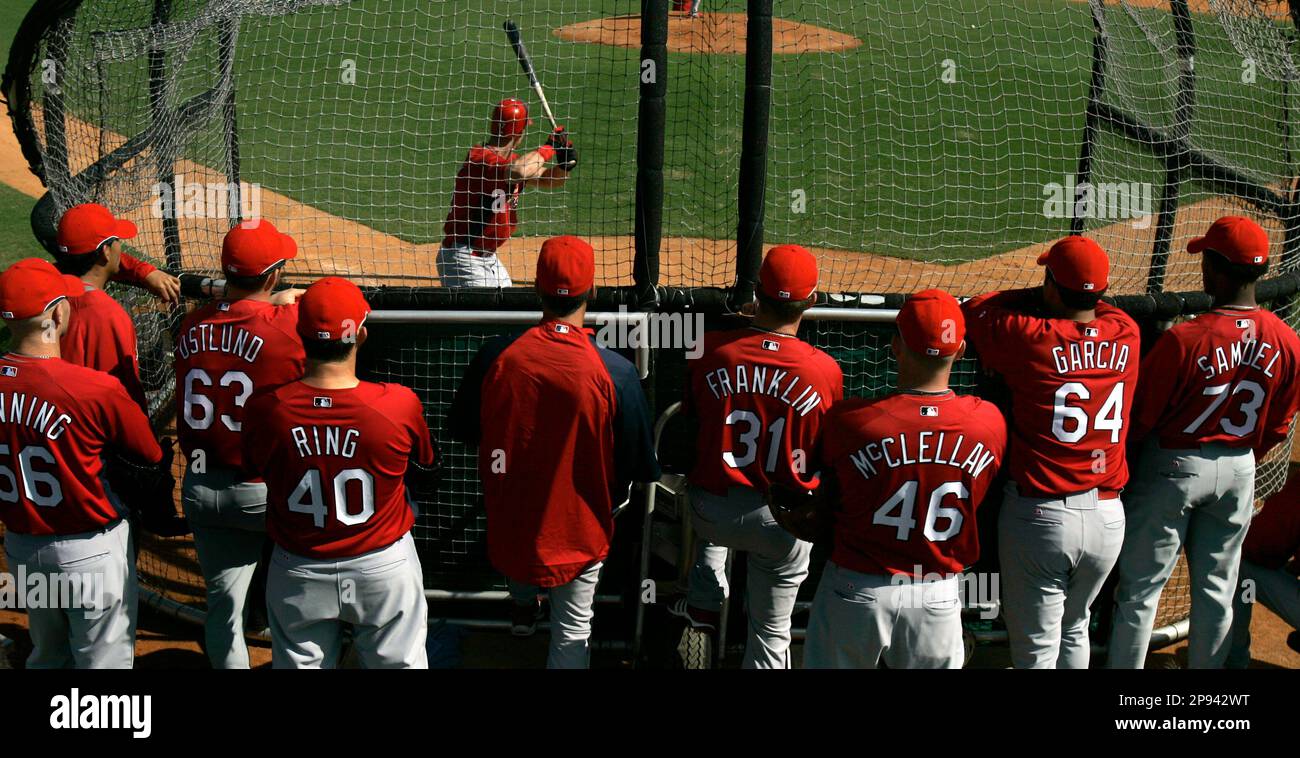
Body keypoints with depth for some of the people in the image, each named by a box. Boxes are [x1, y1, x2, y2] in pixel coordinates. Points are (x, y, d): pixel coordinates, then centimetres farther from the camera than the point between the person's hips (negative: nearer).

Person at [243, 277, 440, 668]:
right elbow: (427, 470, -4)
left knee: (299, 662, 20)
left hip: (298, 576, 2)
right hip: (384, 569, -1)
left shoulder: (265, 408, -19)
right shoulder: (399, 405, -23)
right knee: (398, 661, 17)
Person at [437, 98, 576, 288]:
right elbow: (519, 171, -41)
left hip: (489, 257, 10)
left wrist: (565, 164, -8)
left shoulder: (511, 160, 6)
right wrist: (549, 147, -24)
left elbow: (550, 179, 15)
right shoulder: (479, 158, -23)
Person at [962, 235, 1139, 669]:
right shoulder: (1126, 334, 0)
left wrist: (1040, 294, 12)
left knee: (1036, 647, 6)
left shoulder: (1025, 335, -12)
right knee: (1075, 630, 25)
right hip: (1109, 517, 5)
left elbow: (971, 310, 6)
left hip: (1040, 515, -5)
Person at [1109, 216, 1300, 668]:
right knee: (1216, 588, 18)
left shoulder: (1183, 339, -25)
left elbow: (1141, 417, -14)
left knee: (1141, 588, 8)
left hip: (1174, 465, -5)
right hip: (1239, 469, 5)